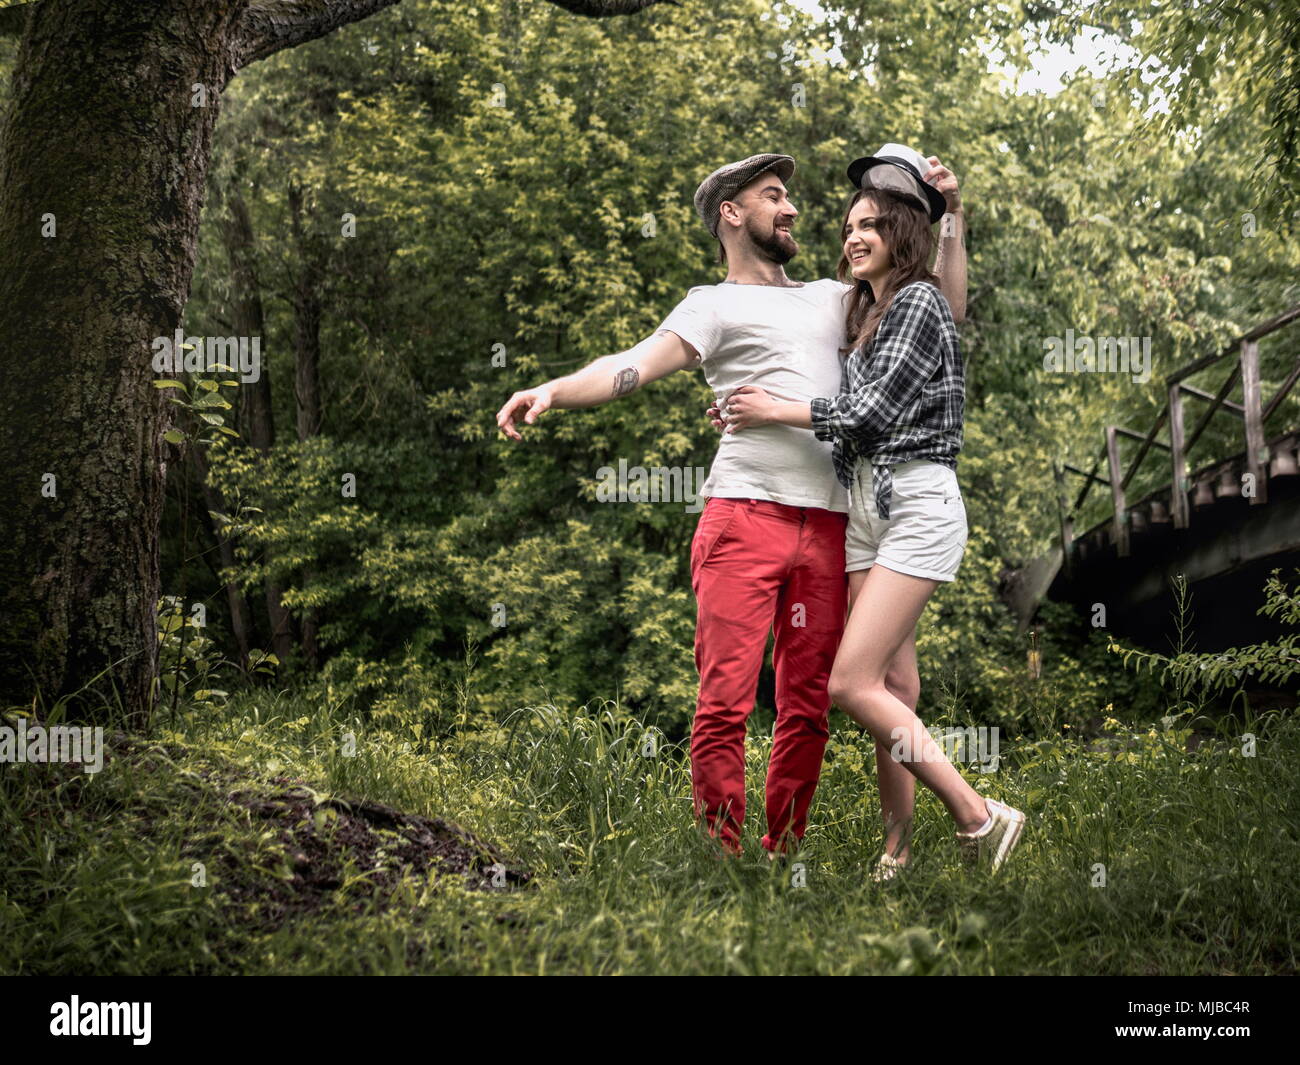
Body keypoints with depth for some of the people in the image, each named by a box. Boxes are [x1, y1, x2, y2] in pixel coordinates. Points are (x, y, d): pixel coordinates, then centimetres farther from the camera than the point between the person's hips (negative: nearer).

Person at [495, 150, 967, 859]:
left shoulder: (830, 298, 28)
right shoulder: (716, 304, 11)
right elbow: (635, 365, -5)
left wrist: (949, 211, 25)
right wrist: (552, 391, -23)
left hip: (826, 528, 5)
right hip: (743, 515, -5)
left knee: (808, 706, 3)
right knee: (725, 701, -10)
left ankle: (783, 854, 10)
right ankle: (719, 856, -5)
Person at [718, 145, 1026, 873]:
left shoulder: (919, 302, -6)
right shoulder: (868, 315, 21)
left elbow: (874, 413, -14)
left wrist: (777, 412, -6)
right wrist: (749, 410, 16)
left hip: (918, 504, -8)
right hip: (866, 507, 8)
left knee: (851, 683, -15)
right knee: (893, 691, 5)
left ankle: (981, 819, -10)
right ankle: (899, 849, 7)